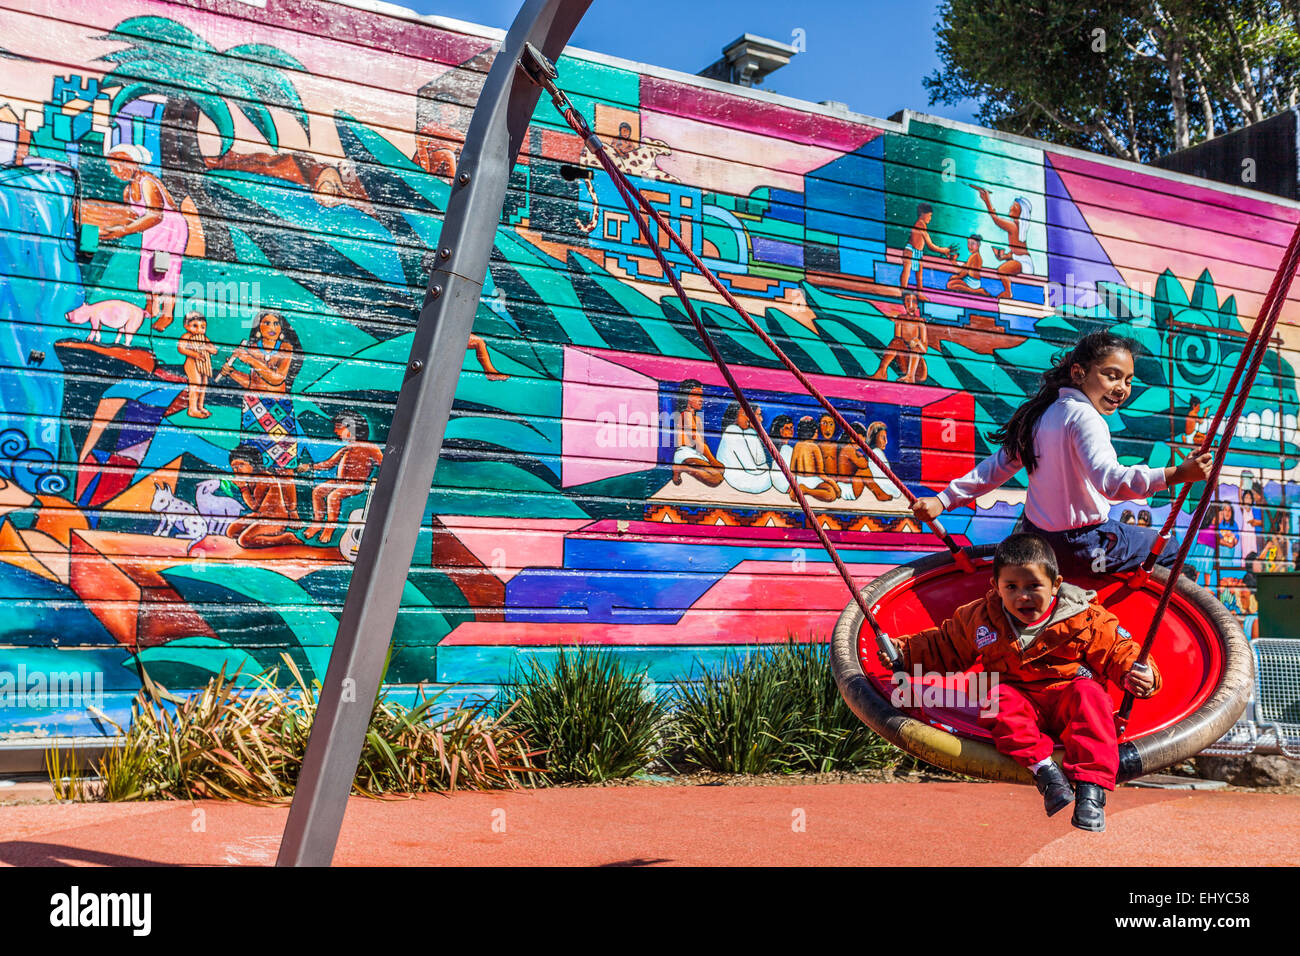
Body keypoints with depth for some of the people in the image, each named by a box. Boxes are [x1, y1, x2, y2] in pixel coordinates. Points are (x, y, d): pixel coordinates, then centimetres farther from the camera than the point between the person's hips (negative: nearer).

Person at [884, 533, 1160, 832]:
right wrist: (905, 652, 8)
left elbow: (1119, 650, 3)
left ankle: (1091, 786, -41)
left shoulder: (1085, 619, -2)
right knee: (997, 698, -31)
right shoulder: (981, 617, 5)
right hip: (1019, 698, 2)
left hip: (1066, 699, -1)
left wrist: (1138, 674, -17)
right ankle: (1042, 768, -40)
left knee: (1088, 694, -34)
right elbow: (944, 646, 17)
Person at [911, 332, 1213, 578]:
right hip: (1079, 549, -9)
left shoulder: (1042, 413, 6)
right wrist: (1178, 474, -40)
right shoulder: (1084, 417, -20)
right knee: (1168, 546, 13)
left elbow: (998, 466, 6)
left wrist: (943, 500, 11)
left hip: (1034, 538, 9)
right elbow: (1109, 481, -34)